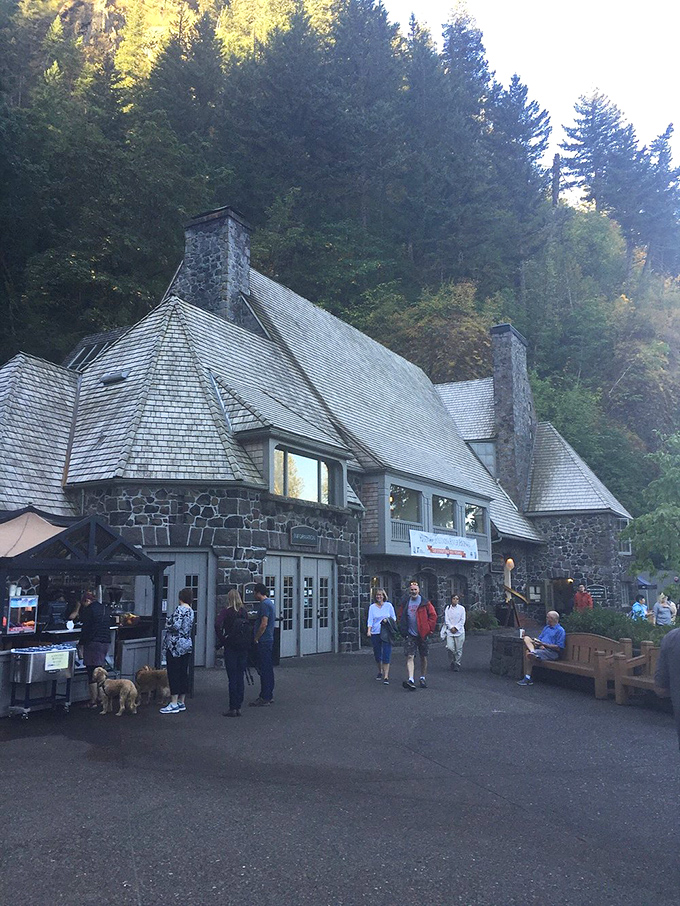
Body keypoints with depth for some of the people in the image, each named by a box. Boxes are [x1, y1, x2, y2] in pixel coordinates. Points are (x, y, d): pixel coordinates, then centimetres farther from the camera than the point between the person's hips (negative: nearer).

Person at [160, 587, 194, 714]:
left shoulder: (180, 609, -13)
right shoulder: (191, 611, 12)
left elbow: (176, 626, -23)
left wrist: (168, 621, -4)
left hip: (176, 645, -8)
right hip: (187, 644, 8)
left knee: (174, 673, -5)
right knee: (184, 673, 10)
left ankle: (174, 704, -6)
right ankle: (181, 702, 15)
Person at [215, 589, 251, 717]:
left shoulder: (226, 611, -7)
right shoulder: (244, 611, 6)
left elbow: (217, 624, -20)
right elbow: (249, 628, 4)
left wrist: (221, 639, -10)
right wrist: (247, 641, 9)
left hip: (231, 647, -4)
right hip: (244, 647, 4)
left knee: (232, 678, 0)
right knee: (240, 677, 10)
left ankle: (233, 709, 2)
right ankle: (238, 707, 13)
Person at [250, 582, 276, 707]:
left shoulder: (264, 604, -16)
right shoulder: (270, 603, 16)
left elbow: (264, 624, -22)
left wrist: (256, 638, -13)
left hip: (263, 641, -10)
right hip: (269, 640, 10)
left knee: (264, 669, -6)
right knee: (268, 668, 14)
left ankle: (264, 698, -4)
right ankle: (269, 695, 21)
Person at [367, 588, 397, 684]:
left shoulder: (388, 605, 5)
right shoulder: (372, 607, 6)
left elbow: (394, 618, 10)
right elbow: (370, 620, 1)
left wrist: (388, 620, -10)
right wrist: (369, 630, -14)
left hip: (386, 633, -2)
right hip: (375, 633, 2)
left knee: (386, 655, -10)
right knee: (377, 654, 10)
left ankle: (386, 676, -8)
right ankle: (380, 671, 34)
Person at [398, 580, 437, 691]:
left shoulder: (425, 603, -3)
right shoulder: (405, 603, 5)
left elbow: (433, 615, 0)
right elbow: (401, 617, 16)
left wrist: (429, 628, -5)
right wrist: (403, 629, 7)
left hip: (423, 635, -1)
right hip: (410, 635, 1)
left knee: (423, 657, 11)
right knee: (410, 657, -12)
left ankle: (423, 678, 27)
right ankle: (411, 680, -21)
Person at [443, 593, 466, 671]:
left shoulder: (462, 608, 4)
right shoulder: (448, 608, 7)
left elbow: (462, 620, 1)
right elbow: (446, 619, 3)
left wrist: (456, 628, -7)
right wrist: (451, 628, -9)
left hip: (459, 631, 0)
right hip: (450, 631, 0)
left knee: (458, 649, 0)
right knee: (450, 648, -12)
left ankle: (457, 664, 13)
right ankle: (451, 663, 8)